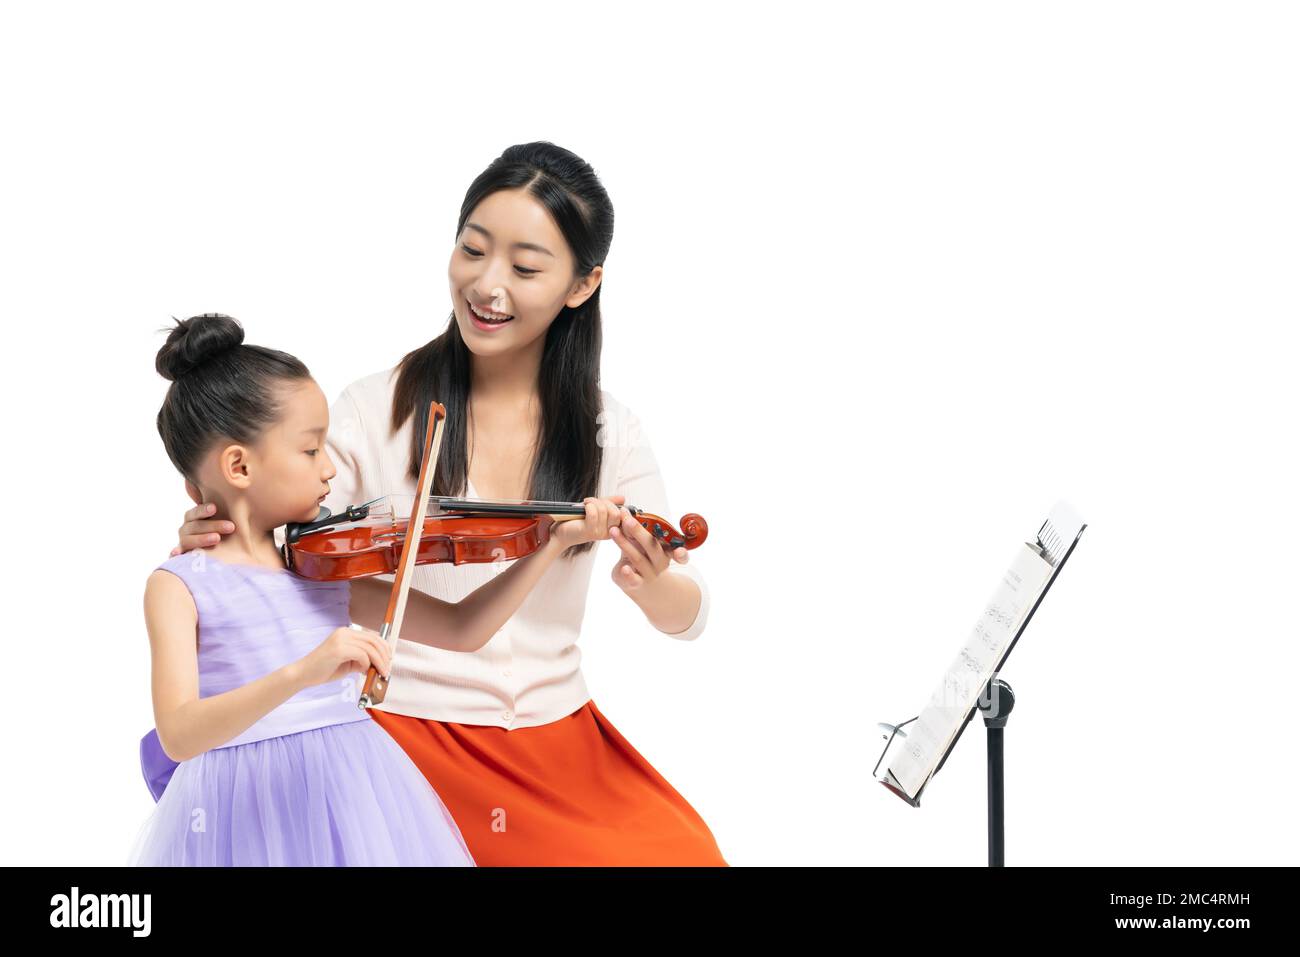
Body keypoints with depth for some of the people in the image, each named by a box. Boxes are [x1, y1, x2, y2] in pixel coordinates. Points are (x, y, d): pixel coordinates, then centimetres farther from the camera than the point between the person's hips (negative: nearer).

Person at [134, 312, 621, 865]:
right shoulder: (178, 586, -8)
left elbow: (461, 629, 10)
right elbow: (176, 737, -22)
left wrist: (556, 541, 1)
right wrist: (301, 673, -36)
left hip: (356, 795, 5)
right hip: (249, 817, -5)